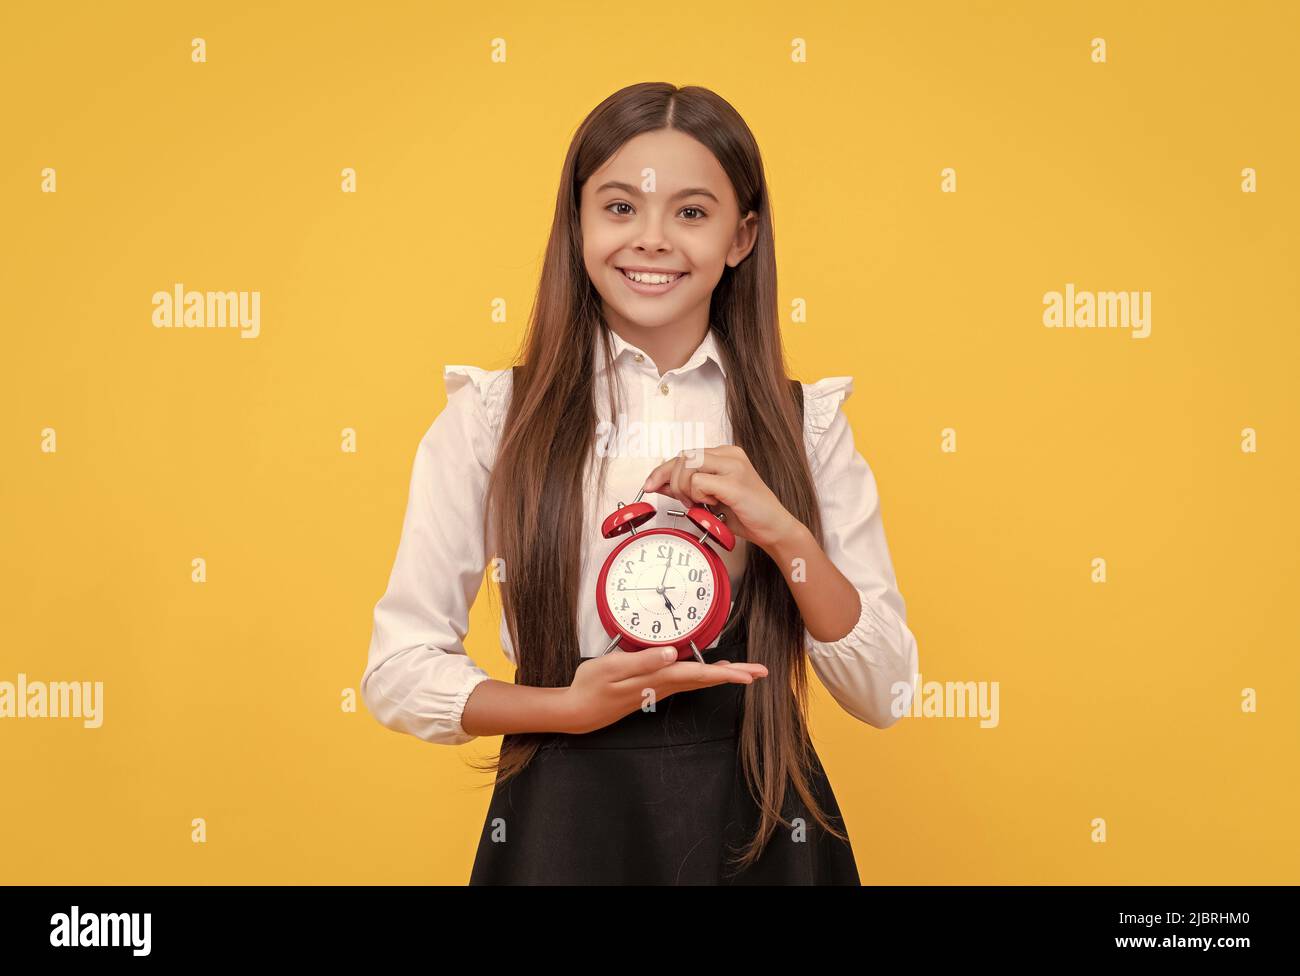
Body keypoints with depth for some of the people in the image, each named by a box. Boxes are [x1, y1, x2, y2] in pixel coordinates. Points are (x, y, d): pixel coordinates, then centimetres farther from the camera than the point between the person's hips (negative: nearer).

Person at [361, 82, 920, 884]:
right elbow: (398, 671, -3)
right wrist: (574, 707, -17)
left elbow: (884, 694, -2)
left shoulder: (806, 424, 1)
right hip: (561, 819, -1)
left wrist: (784, 533, -16)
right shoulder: (490, 418, -4)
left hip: (758, 826, 2)